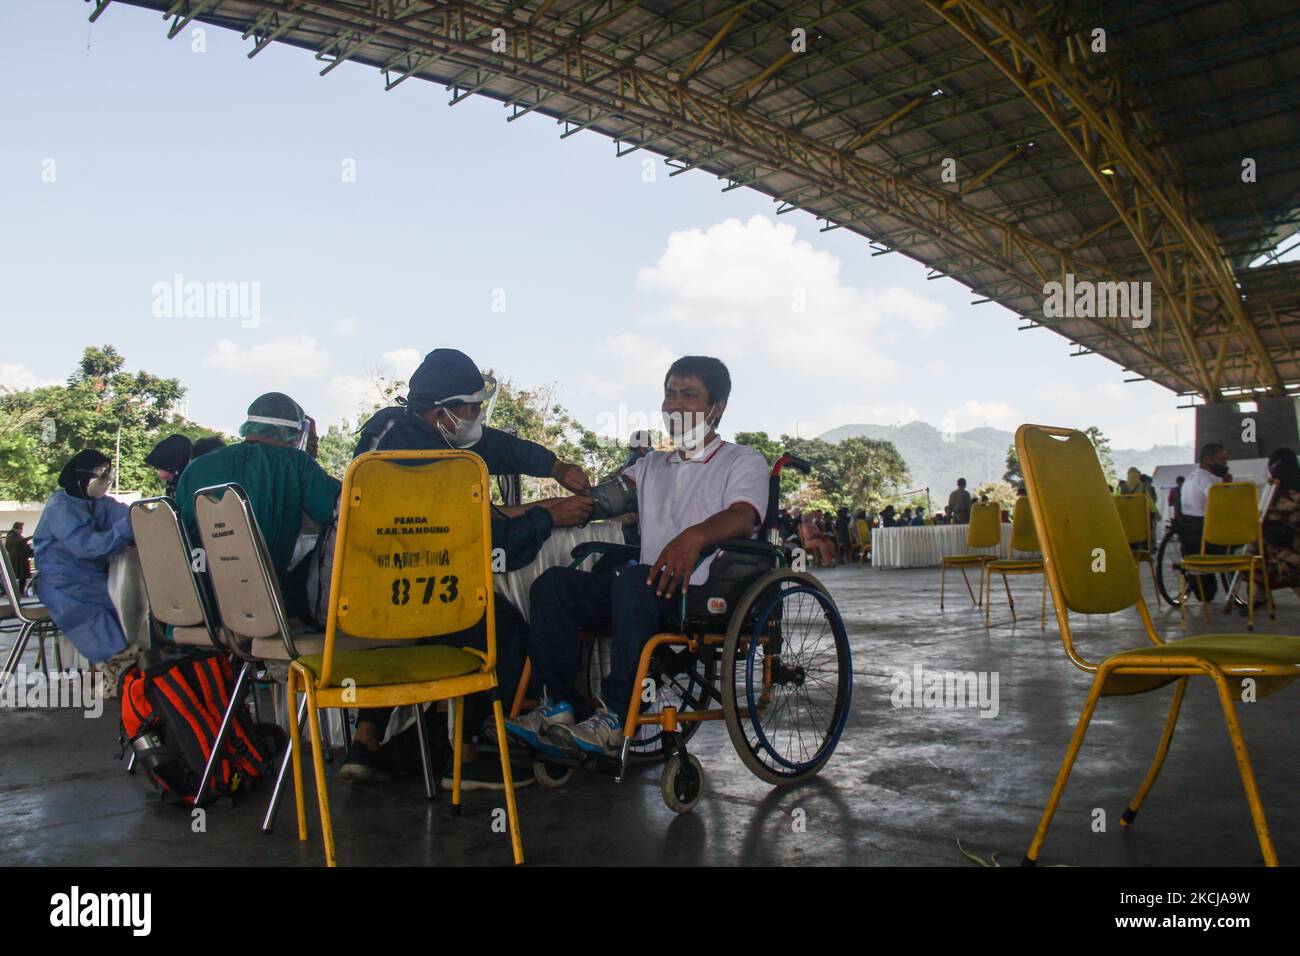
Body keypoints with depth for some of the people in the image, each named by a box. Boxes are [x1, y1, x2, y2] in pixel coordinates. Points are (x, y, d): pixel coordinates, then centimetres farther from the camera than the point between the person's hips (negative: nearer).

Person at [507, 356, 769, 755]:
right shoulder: (651, 465, 25)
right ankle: (559, 704, -15)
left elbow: (742, 516, -15)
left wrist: (695, 535, -38)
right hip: (648, 594, 6)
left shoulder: (744, 461, 6)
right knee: (553, 583, -14)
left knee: (633, 581, -35)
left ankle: (617, 716, -28)